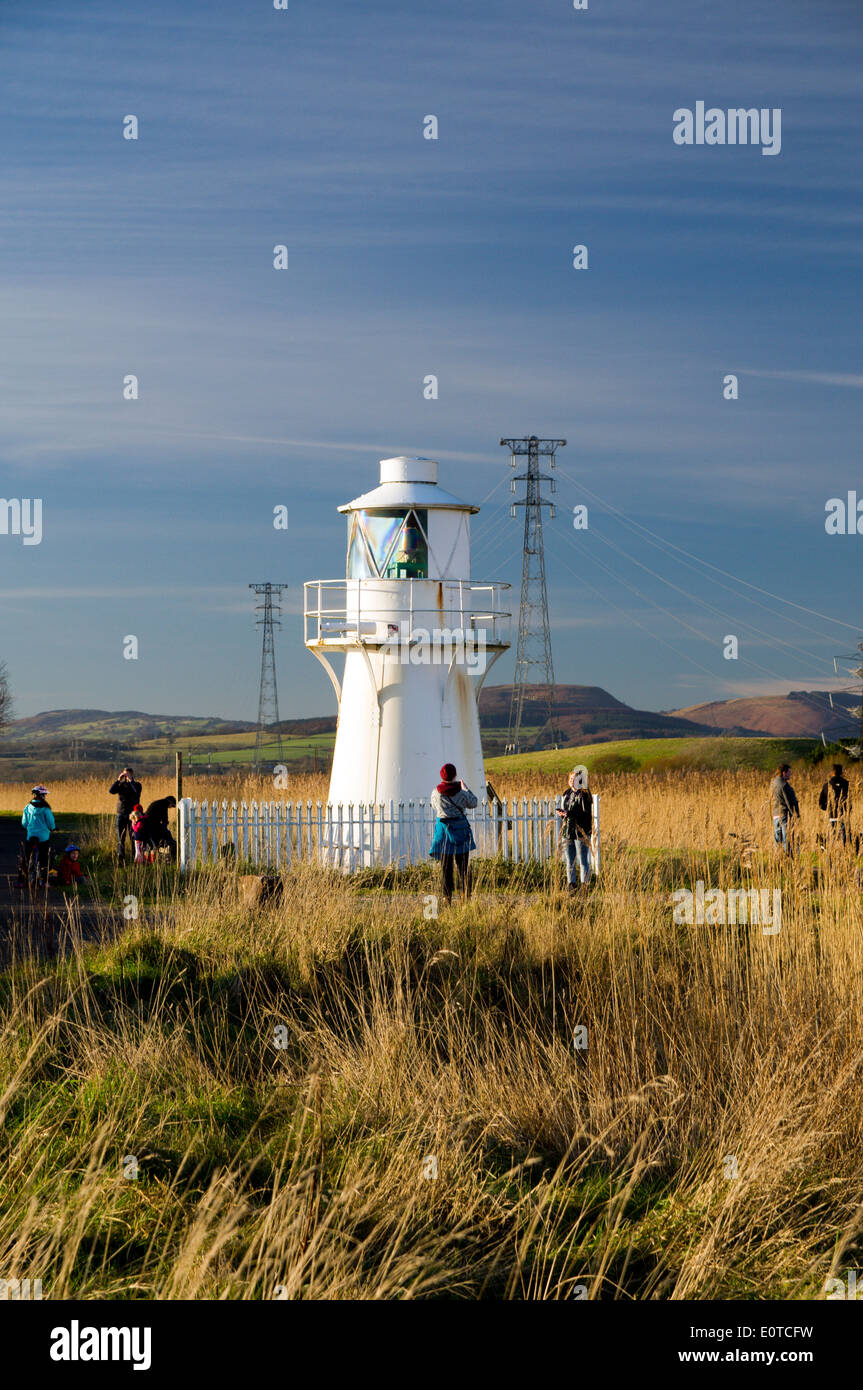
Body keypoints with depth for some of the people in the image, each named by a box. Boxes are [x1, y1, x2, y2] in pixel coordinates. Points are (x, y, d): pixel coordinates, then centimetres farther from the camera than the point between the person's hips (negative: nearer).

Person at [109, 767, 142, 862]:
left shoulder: (137, 784, 4)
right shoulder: (121, 785, 10)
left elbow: (137, 791, -19)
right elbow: (111, 791, -6)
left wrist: (130, 780, -16)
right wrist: (118, 780, -10)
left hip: (132, 814, -2)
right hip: (121, 814, 2)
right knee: (120, 838, -3)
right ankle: (120, 857, -4)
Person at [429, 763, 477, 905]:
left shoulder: (436, 793, -8)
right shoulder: (461, 793, -11)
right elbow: (473, 803, 7)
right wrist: (464, 786, 16)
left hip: (443, 828, 0)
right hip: (460, 828, 0)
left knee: (446, 866, 6)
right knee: (463, 865, 9)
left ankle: (447, 897, 3)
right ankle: (466, 896, 7)